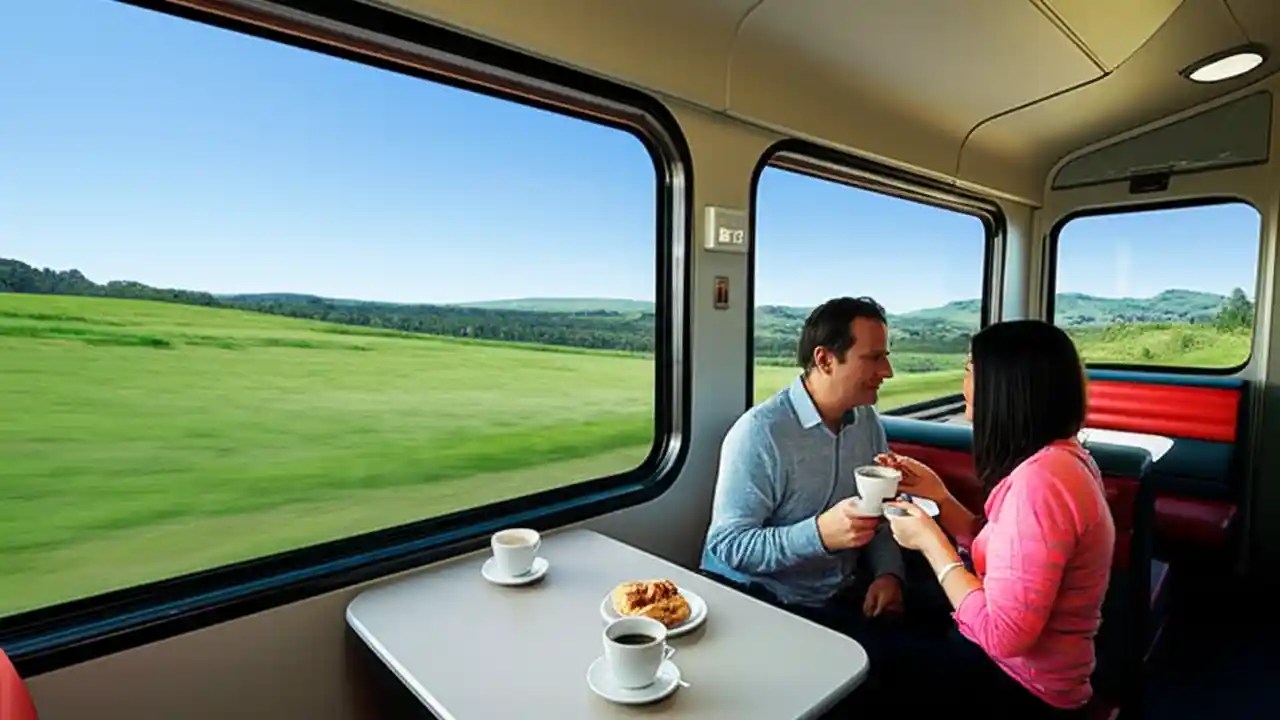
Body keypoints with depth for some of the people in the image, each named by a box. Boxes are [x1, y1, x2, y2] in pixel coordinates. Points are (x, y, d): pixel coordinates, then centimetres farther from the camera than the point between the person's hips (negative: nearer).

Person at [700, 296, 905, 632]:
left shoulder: (868, 420, 3)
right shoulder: (759, 433, -21)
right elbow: (726, 544, -21)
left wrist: (889, 573, -7)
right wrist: (819, 533, -32)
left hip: (842, 596, 6)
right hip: (758, 600, -6)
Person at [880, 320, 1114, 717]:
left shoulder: (1040, 481, -31)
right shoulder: (1057, 457, 2)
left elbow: (1003, 634, -30)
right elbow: (997, 549, 10)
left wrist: (929, 540, -20)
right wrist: (938, 496, -2)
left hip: (1019, 686, -8)